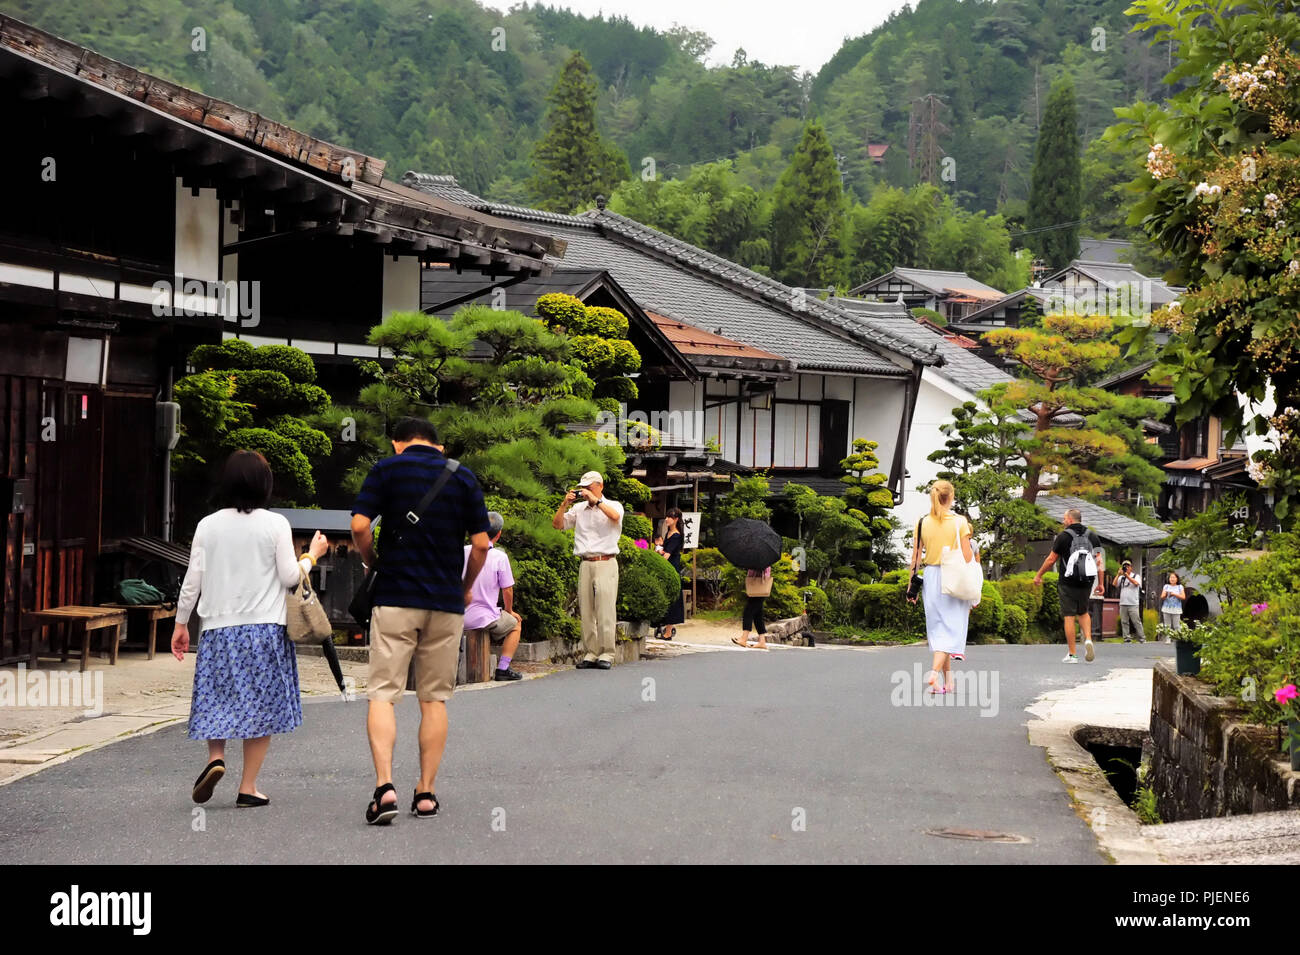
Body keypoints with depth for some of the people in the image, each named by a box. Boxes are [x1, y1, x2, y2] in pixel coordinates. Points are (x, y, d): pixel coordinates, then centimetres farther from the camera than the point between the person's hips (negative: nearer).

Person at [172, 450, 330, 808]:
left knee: (217, 699, 14)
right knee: (260, 705, 5)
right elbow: (289, 577, -4)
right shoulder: (275, 524, -4)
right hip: (265, 628, -2)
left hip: (218, 628, 2)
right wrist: (312, 555, 14)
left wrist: (181, 623, 12)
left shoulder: (208, 525, 2)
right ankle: (248, 788, 4)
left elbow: (193, 580, 2)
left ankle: (215, 758, -10)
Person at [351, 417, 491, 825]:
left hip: (395, 597, -2)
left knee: (383, 693, -1)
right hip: (447, 601, 2)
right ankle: (426, 792, 9)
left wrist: (372, 563, 10)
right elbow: (481, 544, 2)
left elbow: (359, 527, -9)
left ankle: (384, 785, -18)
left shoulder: (386, 469, 2)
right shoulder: (463, 477, 7)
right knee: (434, 699, 10)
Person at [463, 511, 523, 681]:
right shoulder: (499, 556, -14)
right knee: (515, 624, 22)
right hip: (483, 618, -5)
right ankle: (503, 669, 11)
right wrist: (509, 611, 13)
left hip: (458, 618, 5)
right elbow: (507, 591, -7)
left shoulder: (462, 552, -1)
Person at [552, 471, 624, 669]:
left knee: (605, 610, -9)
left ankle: (606, 654, -8)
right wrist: (564, 504, 2)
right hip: (585, 564, 4)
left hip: (606, 563, -4)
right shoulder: (579, 508, 17)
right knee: (586, 612, 1)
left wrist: (595, 500, -16)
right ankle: (590, 654, 4)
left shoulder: (613, 505, 6)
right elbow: (557, 524, 14)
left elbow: (615, 516, -17)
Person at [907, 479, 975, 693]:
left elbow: (916, 556, 3)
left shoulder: (923, 522, 1)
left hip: (930, 578, 4)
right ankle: (934, 672, -24)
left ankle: (948, 681, 15)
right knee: (951, 628, -3)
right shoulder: (959, 522, -8)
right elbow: (967, 557, -8)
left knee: (938, 628, 12)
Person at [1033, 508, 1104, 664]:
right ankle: (1088, 639, -3)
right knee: (1083, 613, 23)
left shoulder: (1063, 536, -5)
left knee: (1069, 617, 0)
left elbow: (1051, 559, -1)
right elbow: (1099, 560, 3)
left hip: (1068, 584, -4)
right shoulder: (1092, 535, 7)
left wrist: (1038, 575, 11)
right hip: (1086, 583, 4)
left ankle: (1072, 655, 0)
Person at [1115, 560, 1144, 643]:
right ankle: (1127, 639, 3)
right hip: (1123, 604, 4)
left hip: (1133, 604, -4)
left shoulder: (1136, 576, 6)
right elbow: (1115, 584, 1)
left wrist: (1126, 574, -14)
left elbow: (1136, 583, -15)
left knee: (1136, 622, -6)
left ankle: (1142, 639, -1)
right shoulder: (1121, 577, 15)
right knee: (1124, 622, 1)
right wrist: (1119, 574, -7)